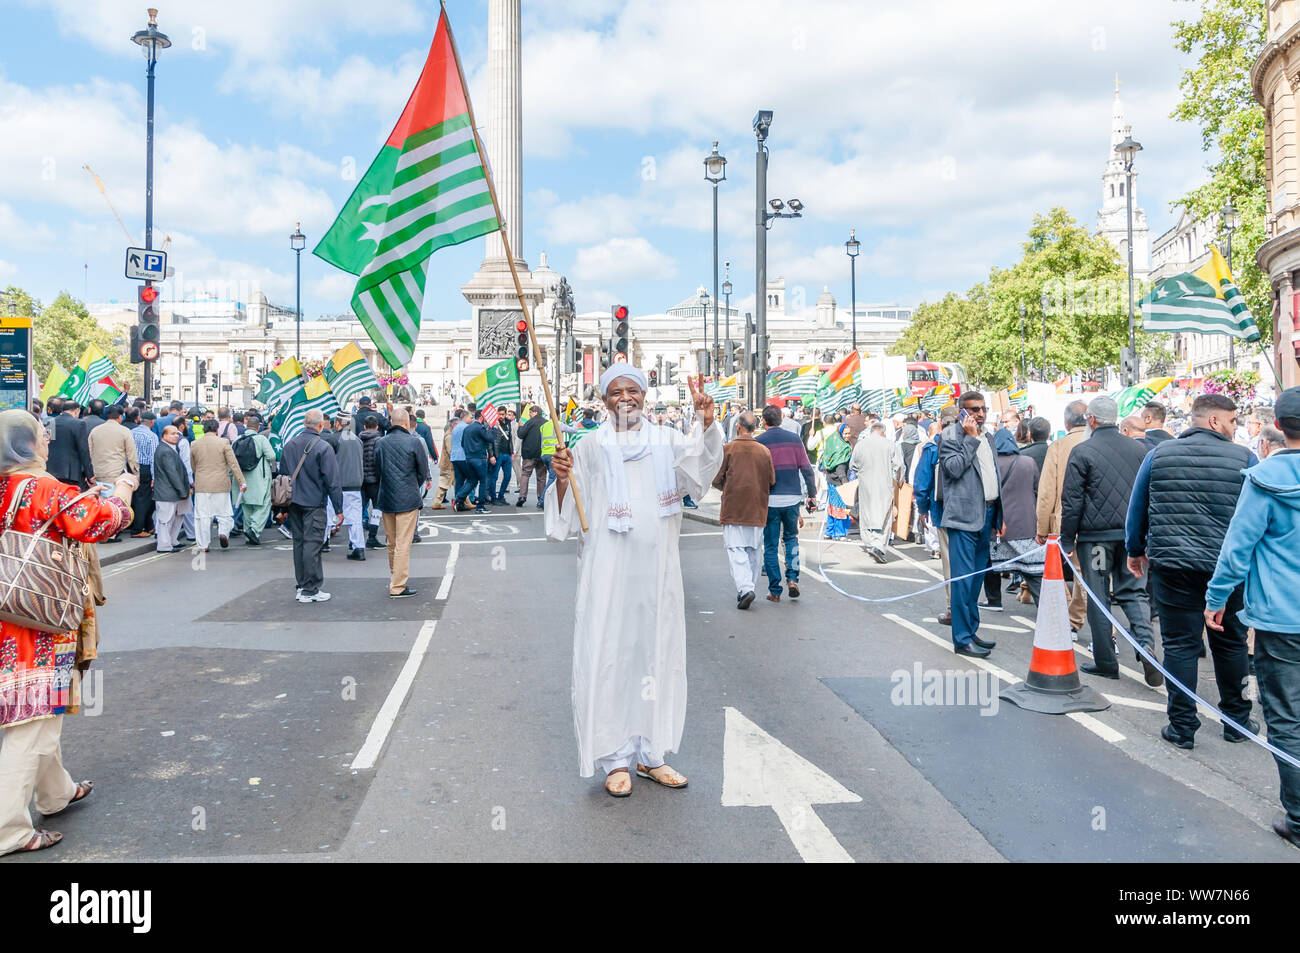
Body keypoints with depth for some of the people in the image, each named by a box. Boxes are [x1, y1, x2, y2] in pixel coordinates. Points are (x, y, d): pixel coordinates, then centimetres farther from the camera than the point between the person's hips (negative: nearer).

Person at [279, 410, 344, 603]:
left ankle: (302, 586, 20)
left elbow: (282, 476, 14)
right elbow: (332, 481, -12)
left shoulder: (289, 445, 7)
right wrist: (339, 509, -7)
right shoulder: (323, 448, -12)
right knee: (312, 544, -4)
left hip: (294, 503, 6)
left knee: (298, 542, 13)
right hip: (314, 504, -6)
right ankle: (310, 590, -1)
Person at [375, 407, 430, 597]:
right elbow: (423, 471, -3)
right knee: (403, 545, -3)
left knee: (392, 543, 17)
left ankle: (394, 579, 29)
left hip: (386, 499, 5)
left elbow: (377, 468, 12)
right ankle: (398, 587, -3)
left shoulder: (380, 443, 4)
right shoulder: (414, 442, -9)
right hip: (407, 500, -5)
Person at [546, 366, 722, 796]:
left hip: (657, 569, 3)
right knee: (609, 656, 0)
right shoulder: (591, 447, 3)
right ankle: (616, 759, 14)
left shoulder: (666, 440, 7)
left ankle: (649, 754, 24)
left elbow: (700, 460, -14)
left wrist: (706, 424, -33)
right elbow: (568, 510, -2)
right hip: (608, 570, -2)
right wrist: (562, 479, -22)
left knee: (658, 655, 9)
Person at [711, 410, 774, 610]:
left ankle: (744, 588, -17)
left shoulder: (728, 449, -7)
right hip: (757, 510, 3)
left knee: (736, 549, -2)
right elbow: (772, 481, 5)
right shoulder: (764, 451, 1)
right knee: (754, 550, 14)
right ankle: (749, 586, 21)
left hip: (733, 509, -3)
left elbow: (716, 480, -6)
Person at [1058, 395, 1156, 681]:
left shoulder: (1082, 452, -8)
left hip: (1095, 535, -4)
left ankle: (1105, 662, 11)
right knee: (1133, 590, 14)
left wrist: (1067, 540, -2)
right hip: (1132, 535, 4)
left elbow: (1072, 501, -9)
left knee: (1098, 598, 4)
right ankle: (1145, 642, -8)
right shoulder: (1139, 449, 6)